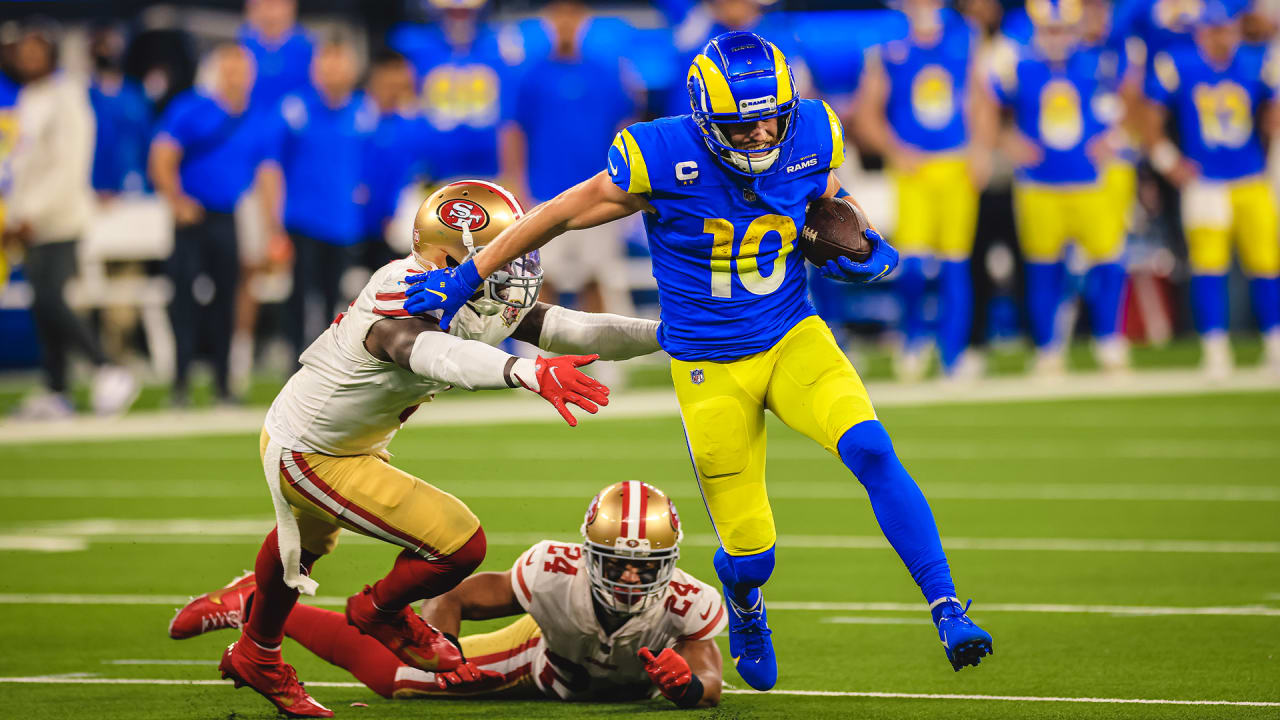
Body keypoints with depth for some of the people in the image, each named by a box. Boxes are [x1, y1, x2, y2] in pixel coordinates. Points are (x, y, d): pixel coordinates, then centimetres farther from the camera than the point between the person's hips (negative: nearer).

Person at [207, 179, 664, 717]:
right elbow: (444, 357, -61)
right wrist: (529, 372, -78)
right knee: (459, 546, -13)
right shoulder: (399, 309, -38)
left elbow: (569, 329, -13)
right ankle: (380, 612, 17)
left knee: (305, 543, 34)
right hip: (307, 455, -10)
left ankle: (256, 657, 61)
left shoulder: (477, 302, -11)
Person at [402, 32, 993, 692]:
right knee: (750, 553, 1)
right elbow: (559, 216, -8)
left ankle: (947, 613, -19)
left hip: (794, 340, 2)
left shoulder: (810, 138, -10)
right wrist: (464, 278, -3)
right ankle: (744, 608, 40)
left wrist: (864, 250, -4)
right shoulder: (664, 160, -21)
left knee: (870, 451, -26)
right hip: (711, 366, -2)